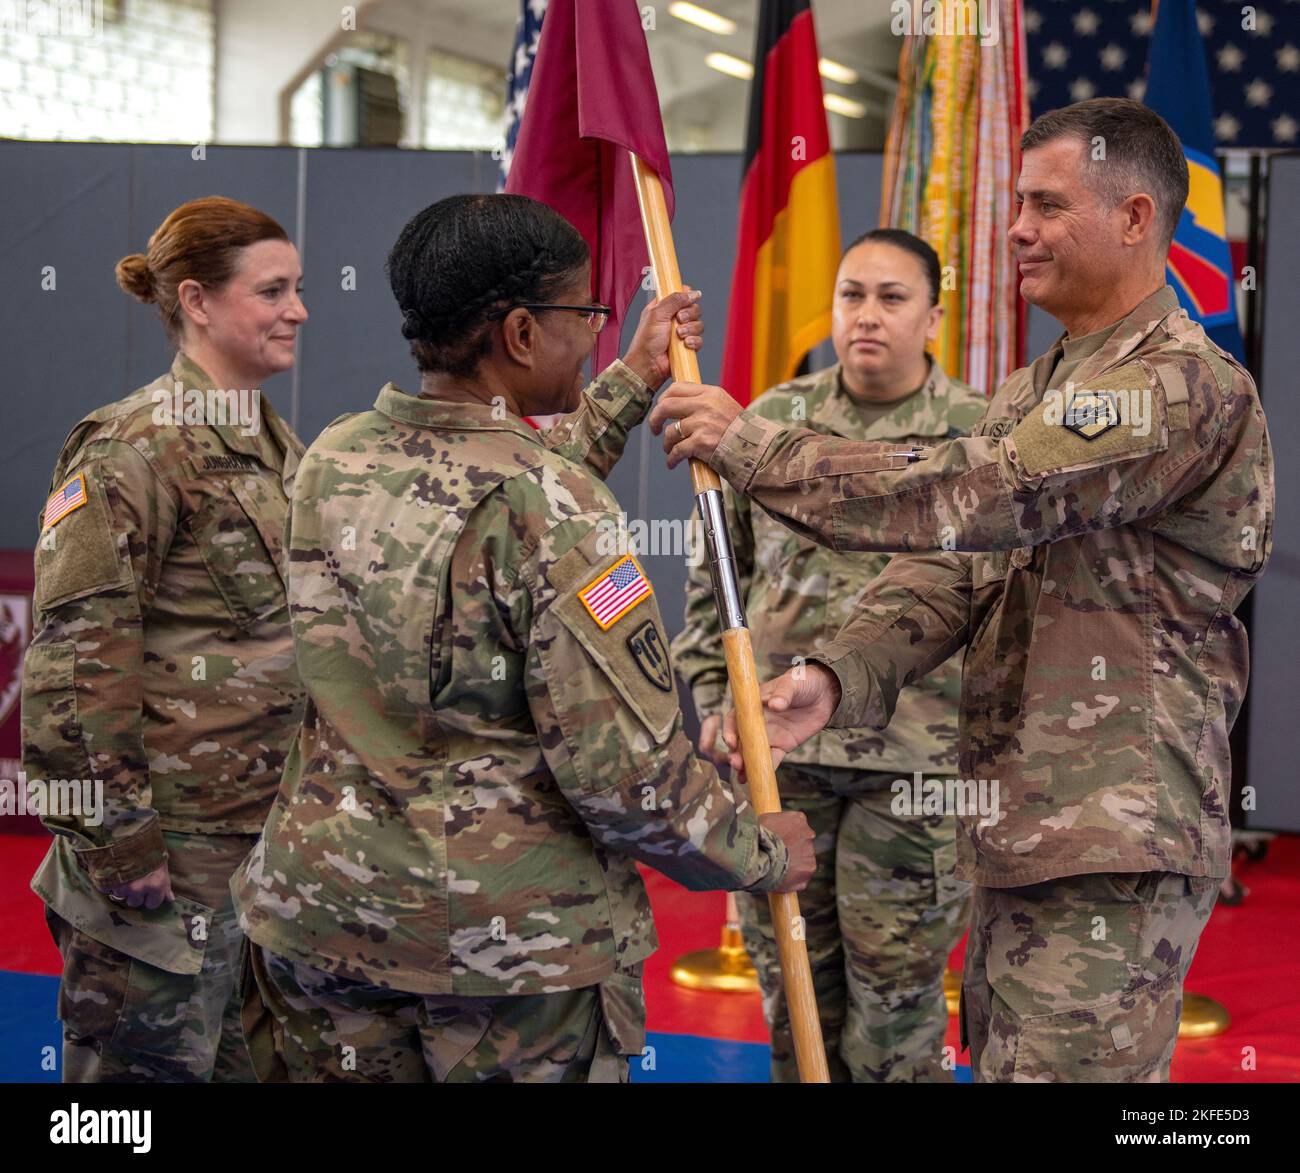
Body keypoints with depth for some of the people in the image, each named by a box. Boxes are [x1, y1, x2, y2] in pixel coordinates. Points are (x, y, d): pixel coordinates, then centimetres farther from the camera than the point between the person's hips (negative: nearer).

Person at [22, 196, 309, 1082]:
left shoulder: (278, 444, 13)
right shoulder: (139, 448, -13)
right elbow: (76, 660, -18)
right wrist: (117, 842, -19)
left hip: (277, 833, 8)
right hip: (175, 843, -8)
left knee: (266, 1058, 14)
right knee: (152, 1064, 2)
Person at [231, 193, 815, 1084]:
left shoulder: (330, 463, 2)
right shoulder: (551, 506, -19)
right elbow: (624, 769, -20)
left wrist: (633, 383, 30)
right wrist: (760, 852, -4)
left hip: (319, 914, 6)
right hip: (518, 942, -6)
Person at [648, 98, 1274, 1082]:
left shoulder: (1186, 389, -14)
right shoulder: (1034, 392, 19)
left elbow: (971, 495, -23)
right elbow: (953, 568, 9)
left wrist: (752, 447, -18)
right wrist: (838, 678, -10)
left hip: (1113, 850, -10)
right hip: (1018, 829, 10)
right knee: (1002, 1054, 17)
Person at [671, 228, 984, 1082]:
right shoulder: (773, 421, 6)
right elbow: (713, 573, 15)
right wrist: (716, 699, 8)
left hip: (914, 762, -3)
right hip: (779, 746, 3)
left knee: (896, 999, 3)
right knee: (791, 984, 14)